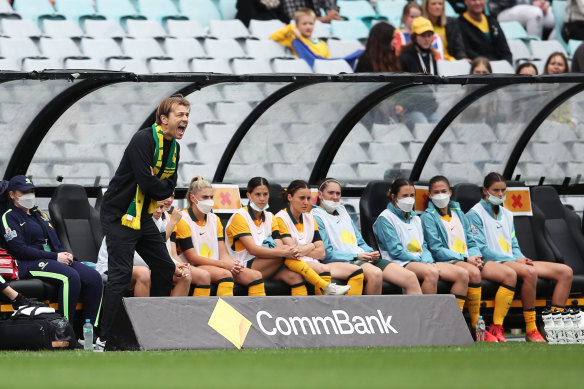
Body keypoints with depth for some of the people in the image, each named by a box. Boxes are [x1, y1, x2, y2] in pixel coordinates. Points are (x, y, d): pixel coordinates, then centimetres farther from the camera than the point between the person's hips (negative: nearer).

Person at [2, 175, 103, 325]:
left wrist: (65, 254, 1)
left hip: (56, 259, 8)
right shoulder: (9, 217, 2)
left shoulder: (39, 214, 27)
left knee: (94, 277, -18)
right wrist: (55, 257, -14)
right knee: (71, 276, -35)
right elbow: (19, 249, -10)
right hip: (30, 264, -8)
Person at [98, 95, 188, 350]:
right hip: (120, 216, -9)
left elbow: (169, 187, 7)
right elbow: (146, 181, -27)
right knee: (121, 275, -16)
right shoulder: (144, 140, -20)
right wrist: (163, 188, -7)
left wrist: (157, 188, -14)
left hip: (143, 218, 9)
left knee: (165, 268, 13)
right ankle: (102, 339, -18)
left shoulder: (174, 148, 9)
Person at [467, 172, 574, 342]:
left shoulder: (507, 215, 24)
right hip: (491, 263, -8)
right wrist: (514, 260, -15)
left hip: (514, 261, 8)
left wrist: (522, 258, -1)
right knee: (530, 272, -39)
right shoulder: (475, 214, -1)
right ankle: (530, 331, -36)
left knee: (565, 272, -8)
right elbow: (481, 248, -10)